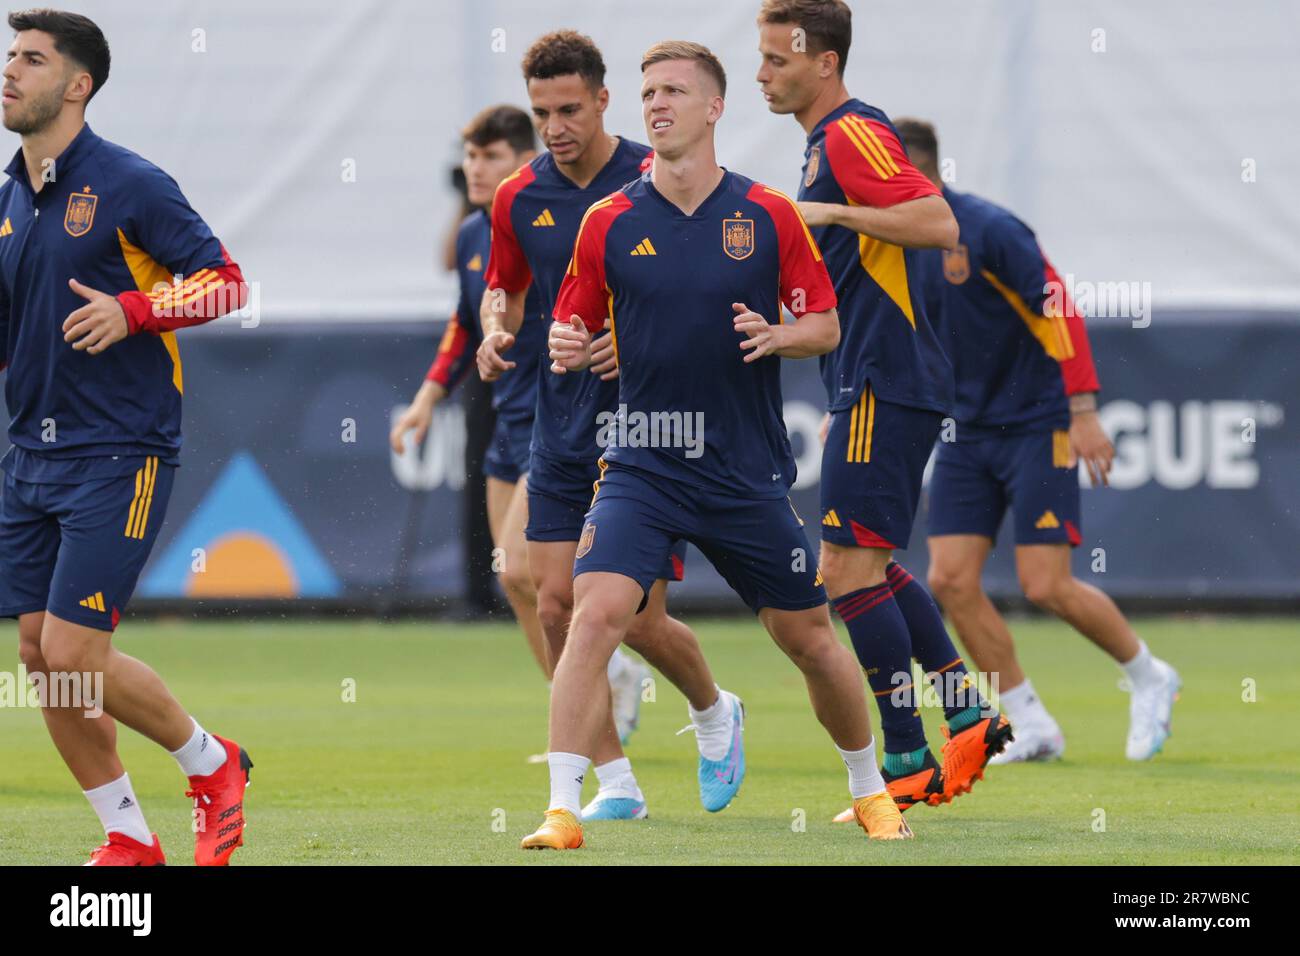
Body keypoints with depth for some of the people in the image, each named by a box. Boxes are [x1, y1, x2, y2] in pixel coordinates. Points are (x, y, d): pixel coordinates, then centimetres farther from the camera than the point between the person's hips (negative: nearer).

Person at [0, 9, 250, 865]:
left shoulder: (128, 184, -9)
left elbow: (226, 279, -8)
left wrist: (133, 309, -21)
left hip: (119, 452, -7)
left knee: (74, 651, -12)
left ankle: (213, 763, 12)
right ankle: (129, 839, 16)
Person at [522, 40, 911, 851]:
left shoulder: (770, 216, -2)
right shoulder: (609, 223, 0)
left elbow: (827, 326, 3)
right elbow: (575, 324, 7)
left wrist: (778, 335, -18)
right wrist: (566, 349, -16)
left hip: (750, 471, 0)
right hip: (642, 469, 0)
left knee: (808, 635, 10)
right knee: (597, 612, -20)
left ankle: (871, 790, 32)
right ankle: (563, 812, -18)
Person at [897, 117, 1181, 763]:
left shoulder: (986, 230, -18)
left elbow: (1059, 310, -19)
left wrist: (1083, 413, -22)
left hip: (1036, 427, -7)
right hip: (967, 431, 7)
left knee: (1045, 585, -10)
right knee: (951, 578, -5)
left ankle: (1149, 678, 15)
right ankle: (1031, 726, 6)